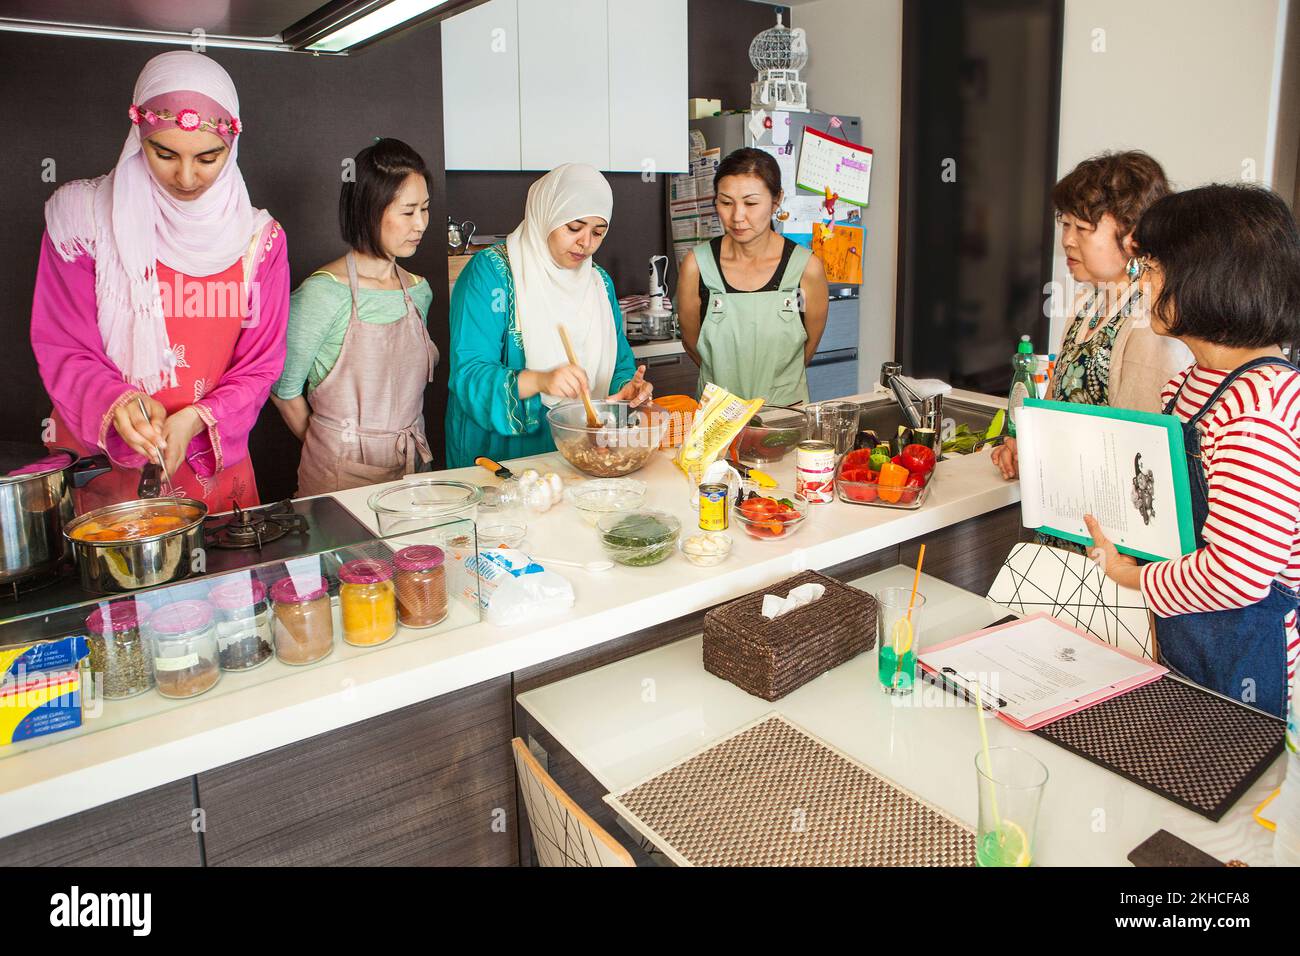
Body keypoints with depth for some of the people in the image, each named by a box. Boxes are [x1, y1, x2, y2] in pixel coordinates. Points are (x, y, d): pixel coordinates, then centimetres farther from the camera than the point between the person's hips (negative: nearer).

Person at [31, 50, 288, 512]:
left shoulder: (259, 238, -2)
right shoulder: (84, 217, -5)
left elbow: (260, 365, 0)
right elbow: (62, 348, -3)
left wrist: (196, 419, -16)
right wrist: (116, 403, -23)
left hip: (212, 465, 1)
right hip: (98, 465, -1)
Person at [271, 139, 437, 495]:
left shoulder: (418, 291, 4)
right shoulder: (323, 294, -15)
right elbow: (284, 389, -7)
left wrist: (414, 449, 6)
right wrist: (331, 450, 3)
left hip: (412, 466, 5)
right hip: (342, 472, -5)